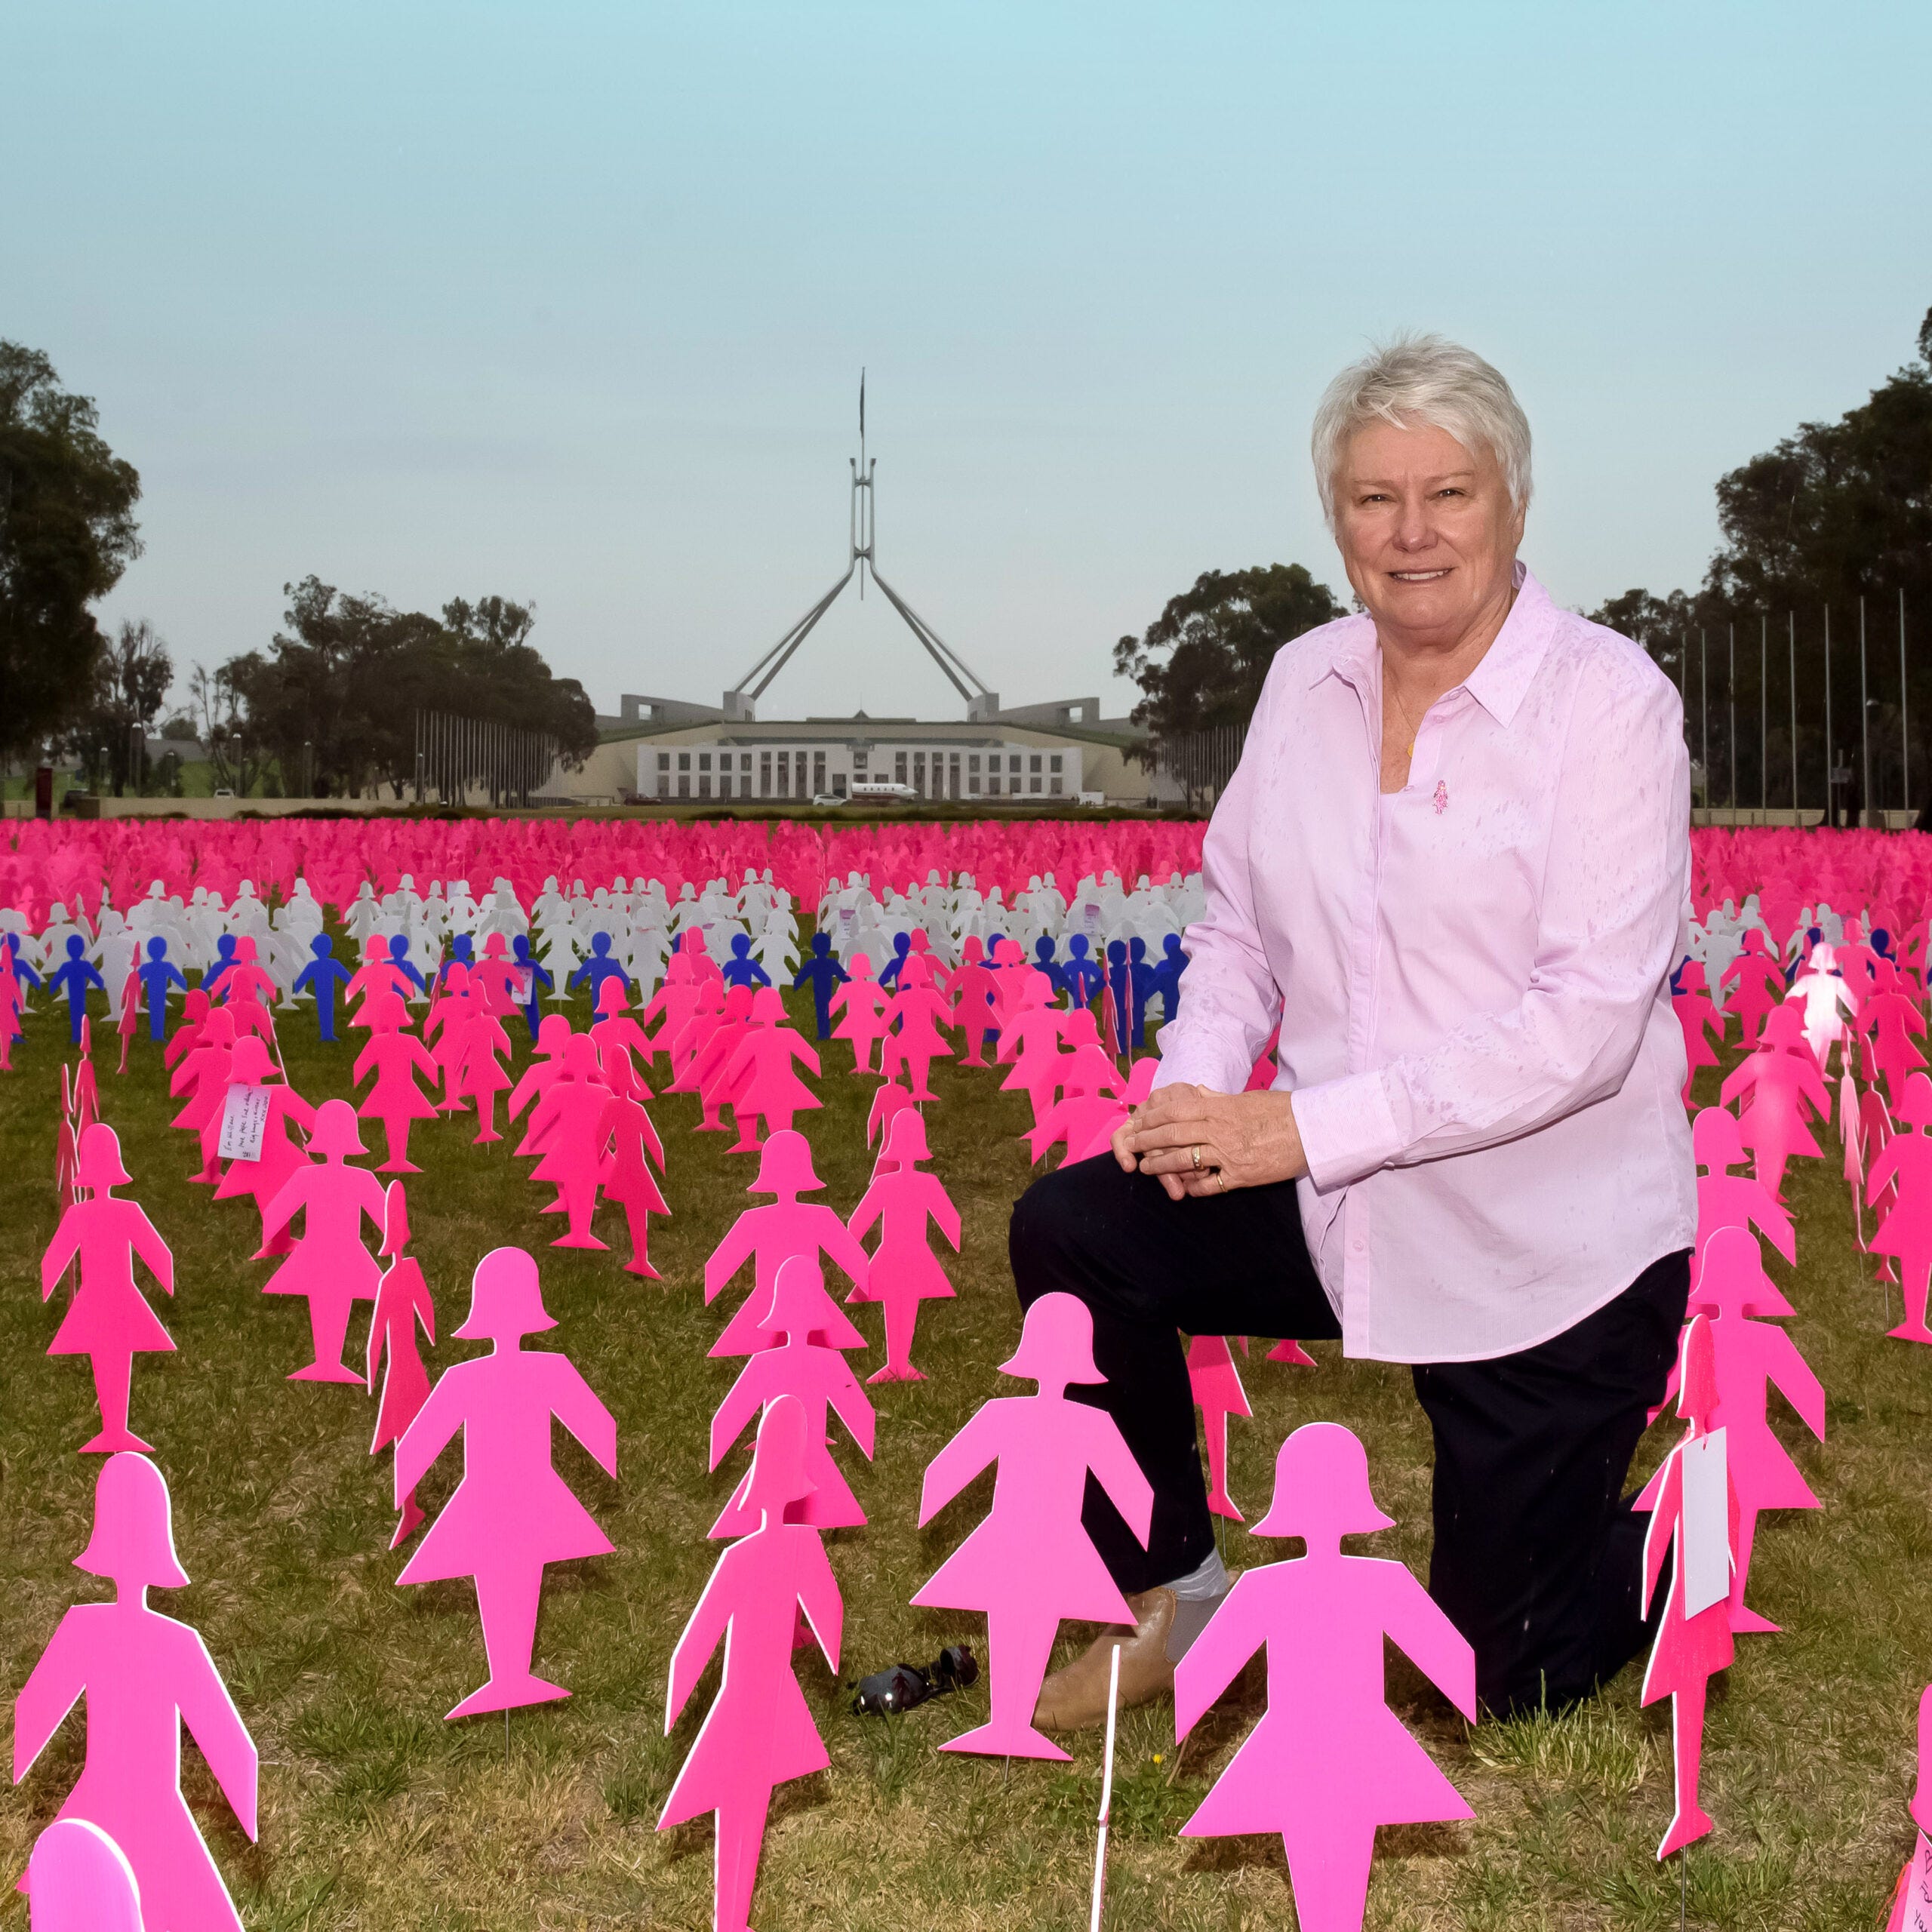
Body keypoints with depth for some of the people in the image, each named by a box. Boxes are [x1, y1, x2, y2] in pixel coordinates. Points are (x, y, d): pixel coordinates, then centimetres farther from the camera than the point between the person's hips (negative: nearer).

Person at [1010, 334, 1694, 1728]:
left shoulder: (1609, 701, -16)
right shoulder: (1304, 682, 2)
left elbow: (1587, 1019, -24)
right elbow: (1238, 930, 9)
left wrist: (1308, 1127, -28)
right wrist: (1198, 1089, -13)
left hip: (1555, 1250, -5)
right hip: (1345, 1213, 5)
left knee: (1504, 1684, 5)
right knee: (1073, 1231, -17)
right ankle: (1172, 1594, 6)